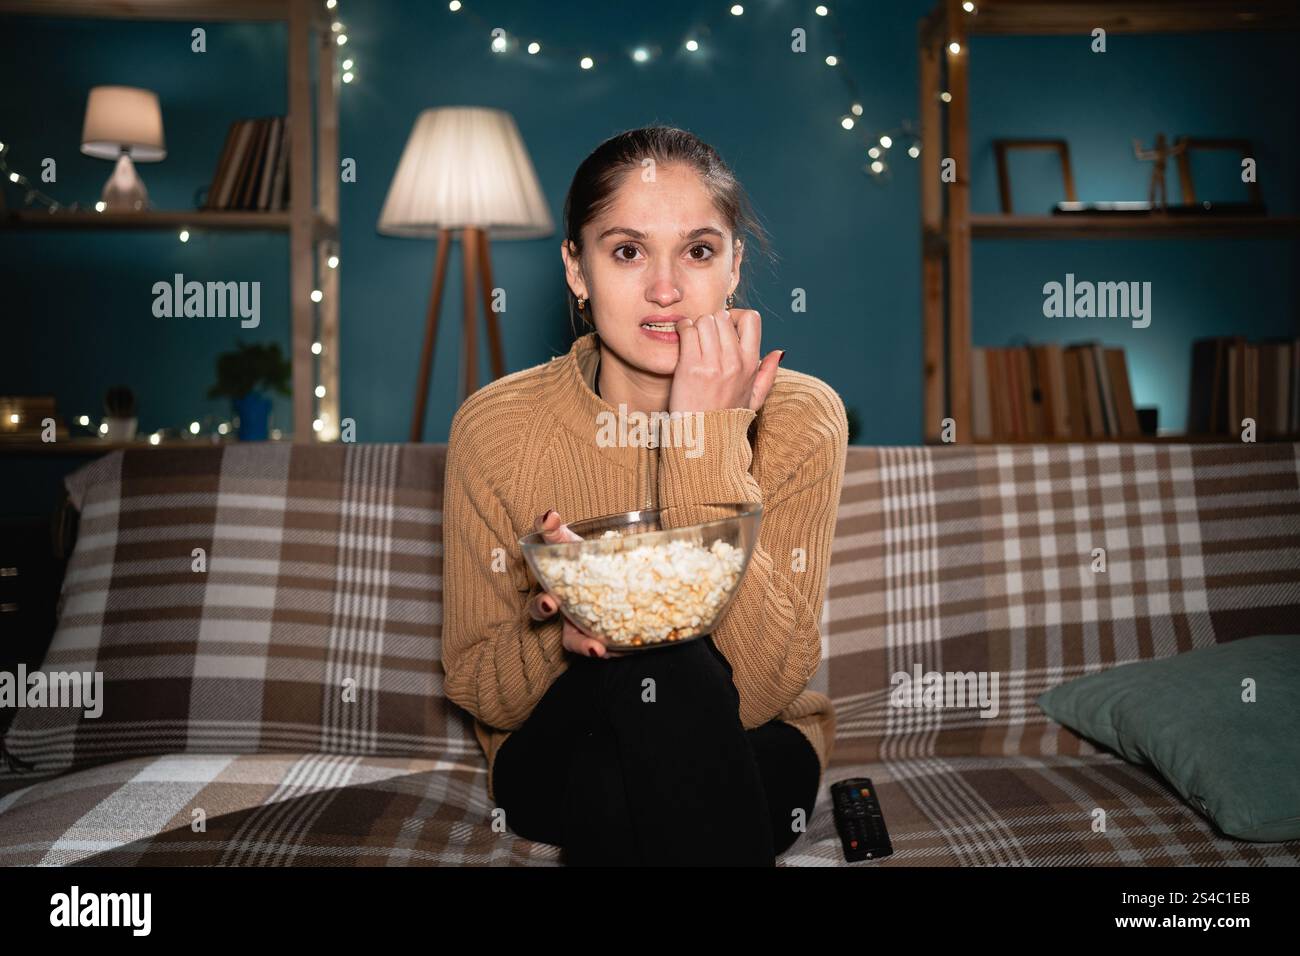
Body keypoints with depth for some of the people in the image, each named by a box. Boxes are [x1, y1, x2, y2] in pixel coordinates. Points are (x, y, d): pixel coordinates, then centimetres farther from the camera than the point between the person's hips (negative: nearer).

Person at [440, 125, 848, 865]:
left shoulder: (800, 417, -14)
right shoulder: (496, 426, -12)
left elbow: (764, 691, -23)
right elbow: (477, 689, -4)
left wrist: (710, 441, -27)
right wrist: (559, 634, -28)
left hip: (750, 762, 0)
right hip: (562, 753, 1)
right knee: (662, 666, -32)